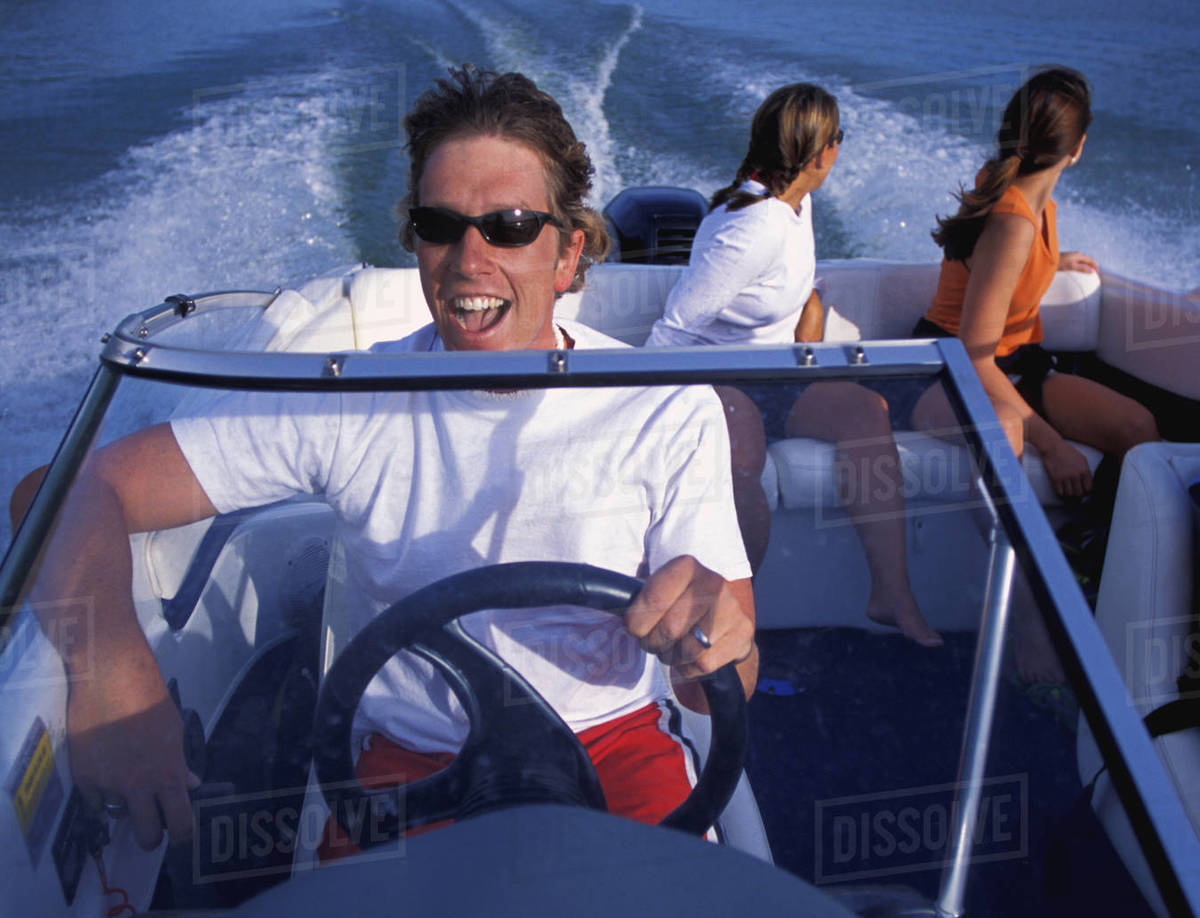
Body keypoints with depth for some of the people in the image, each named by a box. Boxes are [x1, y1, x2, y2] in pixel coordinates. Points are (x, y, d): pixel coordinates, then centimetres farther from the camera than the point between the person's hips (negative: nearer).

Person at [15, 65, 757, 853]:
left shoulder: (670, 411, -8)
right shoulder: (349, 402, -7)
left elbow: (728, 693, -8)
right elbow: (84, 489, -9)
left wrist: (715, 641, -34)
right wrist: (109, 661, -30)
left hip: (613, 745, -1)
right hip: (408, 760, 2)